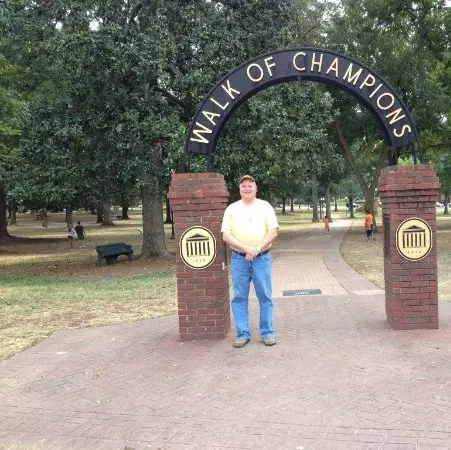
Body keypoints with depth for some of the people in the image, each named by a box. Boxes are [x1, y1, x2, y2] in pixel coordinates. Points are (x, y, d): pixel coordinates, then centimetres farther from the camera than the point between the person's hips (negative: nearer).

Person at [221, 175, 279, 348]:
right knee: (239, 297, 3)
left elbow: (273, 232, -3)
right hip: (239, 259, 1)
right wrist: (246, 249, -15)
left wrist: (257, 249, -14)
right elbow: (226, 236, -3)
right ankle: (243, 333, 13)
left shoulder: (265, 206, 5)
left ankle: (267, 332, 14)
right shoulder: (232, 209, 5)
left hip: (262, 258, -1)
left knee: (265, 296, 4)